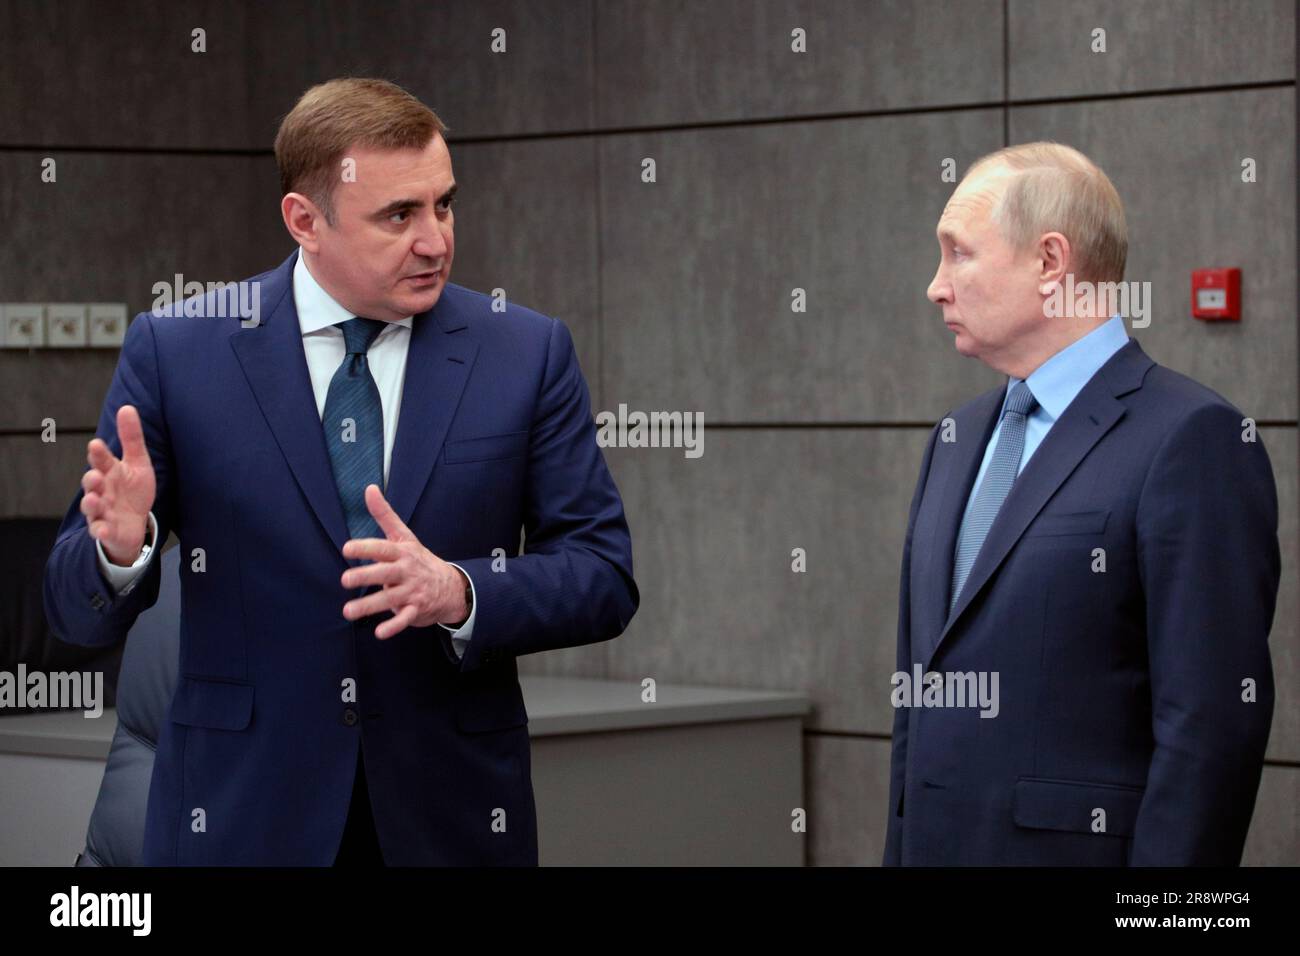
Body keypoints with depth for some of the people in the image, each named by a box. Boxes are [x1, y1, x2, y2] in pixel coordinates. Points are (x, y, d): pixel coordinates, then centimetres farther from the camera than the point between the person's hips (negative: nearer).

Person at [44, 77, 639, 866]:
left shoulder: (528, 353, 0)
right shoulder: (174, 351, -3)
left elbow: (604, 576, -1)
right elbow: (79, 610, -1)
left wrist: (461, 593, -19)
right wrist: (120, 544, -23)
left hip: (453, 819, 1)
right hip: (238, 815, -1)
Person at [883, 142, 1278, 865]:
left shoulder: (1192, 439, -12)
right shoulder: (958, 440, 14)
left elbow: (1211, 720, -17)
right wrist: (902, 850, 11)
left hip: (1077, 845, -7)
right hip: (937, 845, 7)